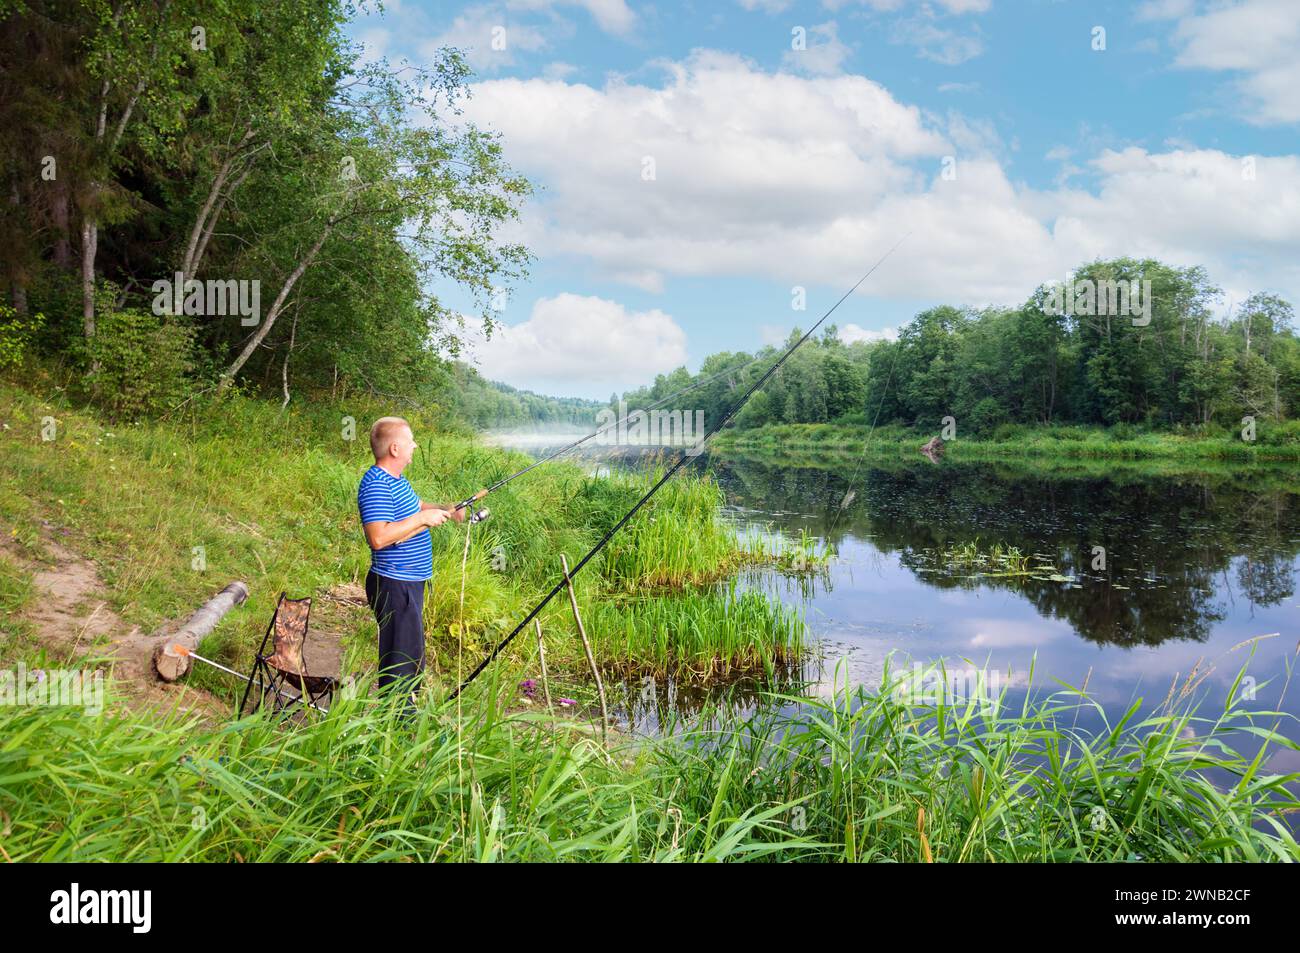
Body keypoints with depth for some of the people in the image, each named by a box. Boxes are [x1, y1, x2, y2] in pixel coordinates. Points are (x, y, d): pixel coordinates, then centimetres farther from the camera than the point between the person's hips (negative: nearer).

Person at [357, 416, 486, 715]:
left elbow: (415, 507, 27)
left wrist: (444, 510, 8)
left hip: (409, 582, 11)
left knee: (411, 651, 21)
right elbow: (379, 537, -31)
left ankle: (405, 710, 35)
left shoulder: (395, 480, 11)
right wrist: (424, 518, -24)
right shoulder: (376, 485, -22)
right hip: (394, 585, -11)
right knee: (400, 655, -3)